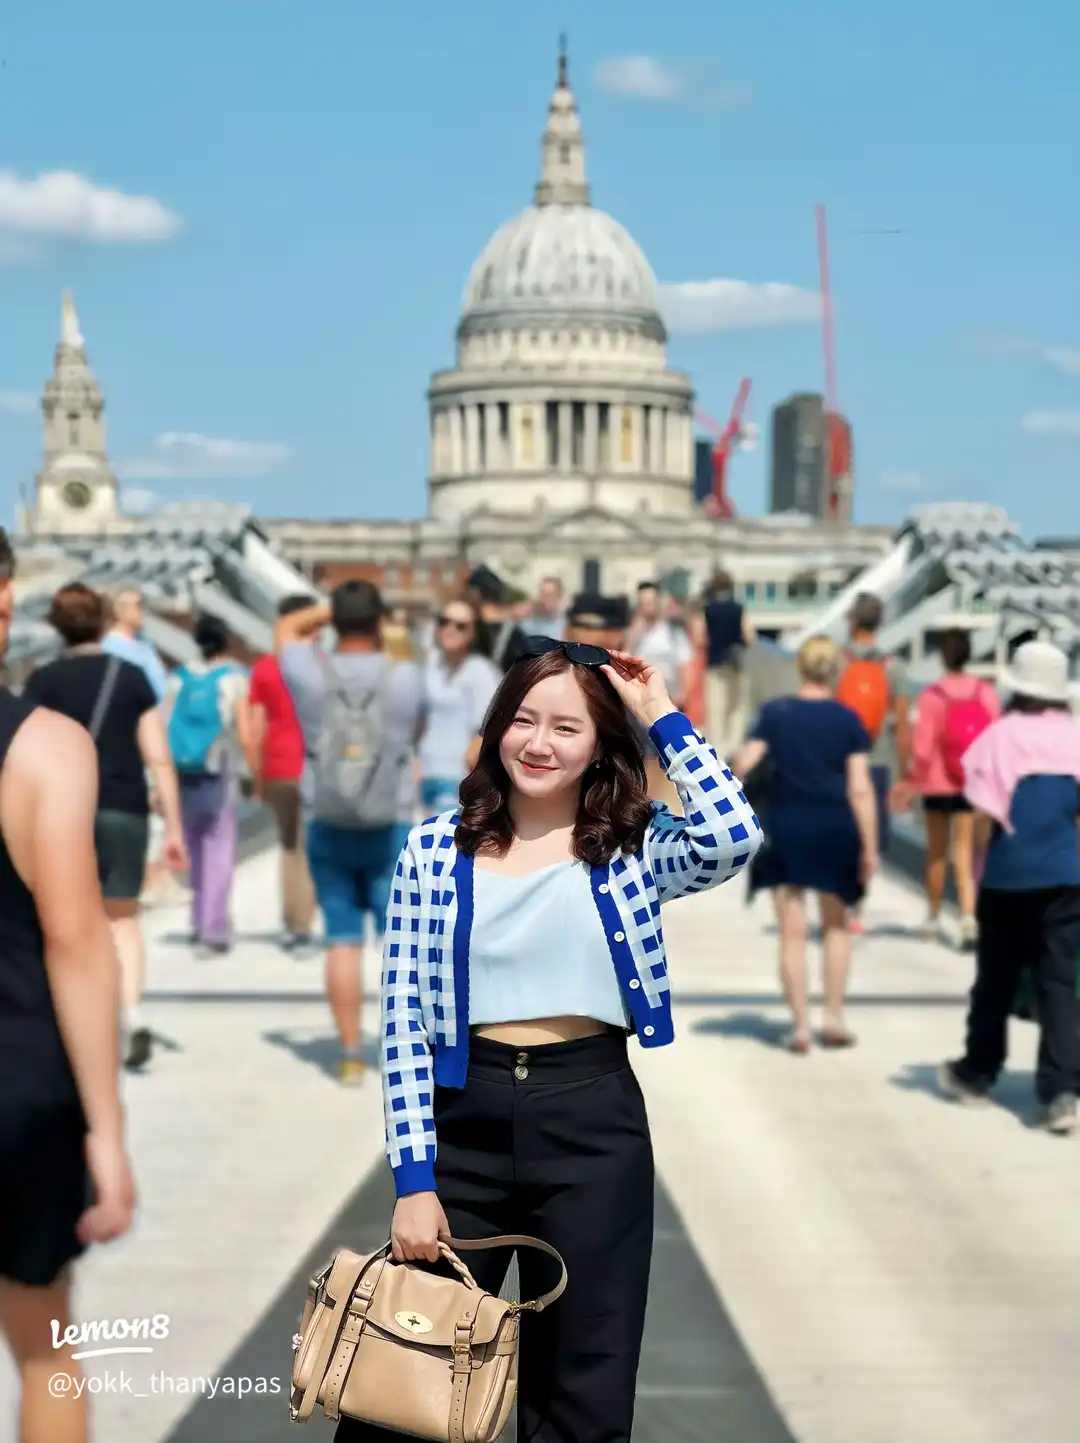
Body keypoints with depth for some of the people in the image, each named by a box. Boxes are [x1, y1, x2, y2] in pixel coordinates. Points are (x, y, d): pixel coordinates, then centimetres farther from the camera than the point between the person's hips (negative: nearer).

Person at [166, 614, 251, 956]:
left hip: (183, 774, 3)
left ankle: (201, 923, 24)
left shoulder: (179, 679, 4)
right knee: (219, 851, -1)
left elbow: (163, 732, 1)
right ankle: (213, 931, -6)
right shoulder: (233, 679, -4)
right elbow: (245, 736, -9)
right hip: (220, 774, -3)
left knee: (197, 849, 17)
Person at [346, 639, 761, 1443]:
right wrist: (414, 1178, -7)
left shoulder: (633, 850, 1)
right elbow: (404, 1023, 0)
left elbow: (736, 840, -21)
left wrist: (662, 716, -10)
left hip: (593, 1120, 0)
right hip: (466, 1121, 1)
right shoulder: (434, 851, 2)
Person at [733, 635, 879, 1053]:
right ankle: (834, 1017, 14)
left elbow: (743, 763, -11)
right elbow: (860, 789, -7)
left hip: (786, 828, 0)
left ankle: (800, 1026, 3)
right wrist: (869, 846, -4)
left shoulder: (775, 713, -3)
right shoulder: (848, 720, -3)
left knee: (792, 932, 5)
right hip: (834, 829, 0)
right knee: (835, 925, 18)